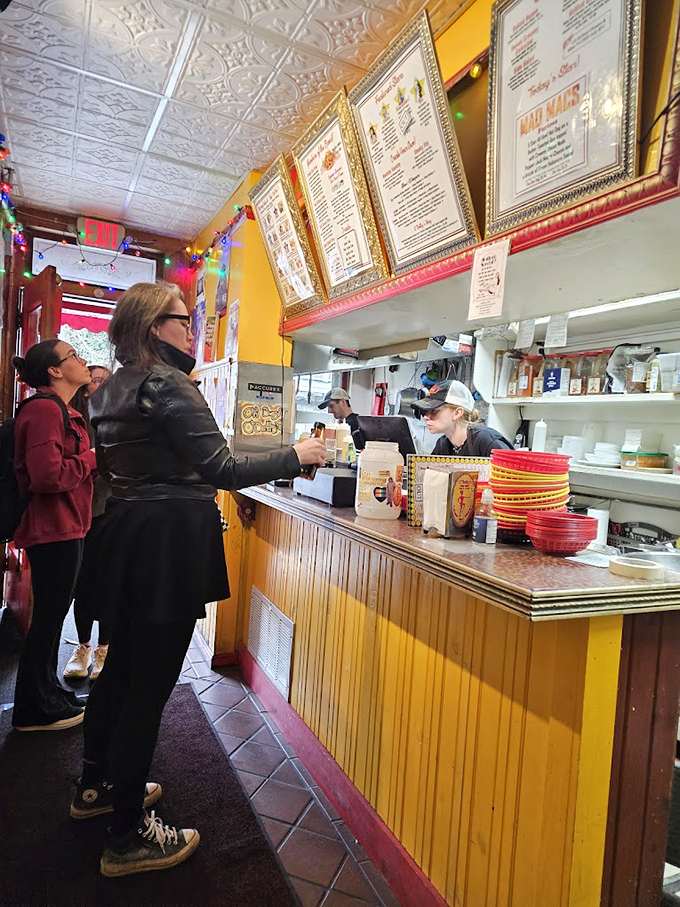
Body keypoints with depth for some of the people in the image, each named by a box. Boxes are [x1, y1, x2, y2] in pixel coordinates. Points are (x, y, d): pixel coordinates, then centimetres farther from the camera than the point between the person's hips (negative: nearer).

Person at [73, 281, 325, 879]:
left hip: (126, 533, 10)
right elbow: (223, 469, -19)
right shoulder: (168, 386, -15)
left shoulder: (113, 389, 14)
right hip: (168, 541, -10)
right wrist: (295, 456, -10)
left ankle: (96, 786, 40)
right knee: (151, 684, -1)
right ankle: (129, 837, 13)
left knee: (122, 666, 22)